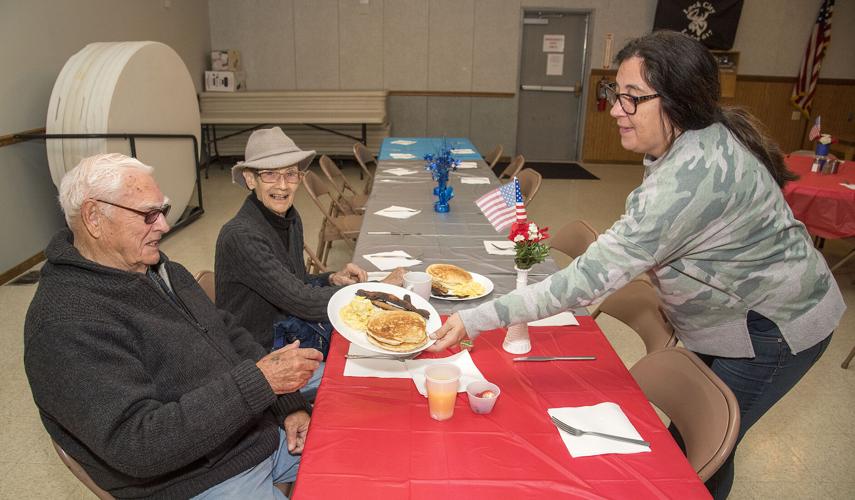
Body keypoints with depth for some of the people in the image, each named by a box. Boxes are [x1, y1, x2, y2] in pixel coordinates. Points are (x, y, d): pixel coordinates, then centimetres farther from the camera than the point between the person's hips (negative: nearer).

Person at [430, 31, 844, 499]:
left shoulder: (692, 176, -37)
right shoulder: (690, 143, -6)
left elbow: (594, 275, -41)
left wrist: (478, 318, -40)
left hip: (772, 328, -9)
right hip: (731, 313, 9)